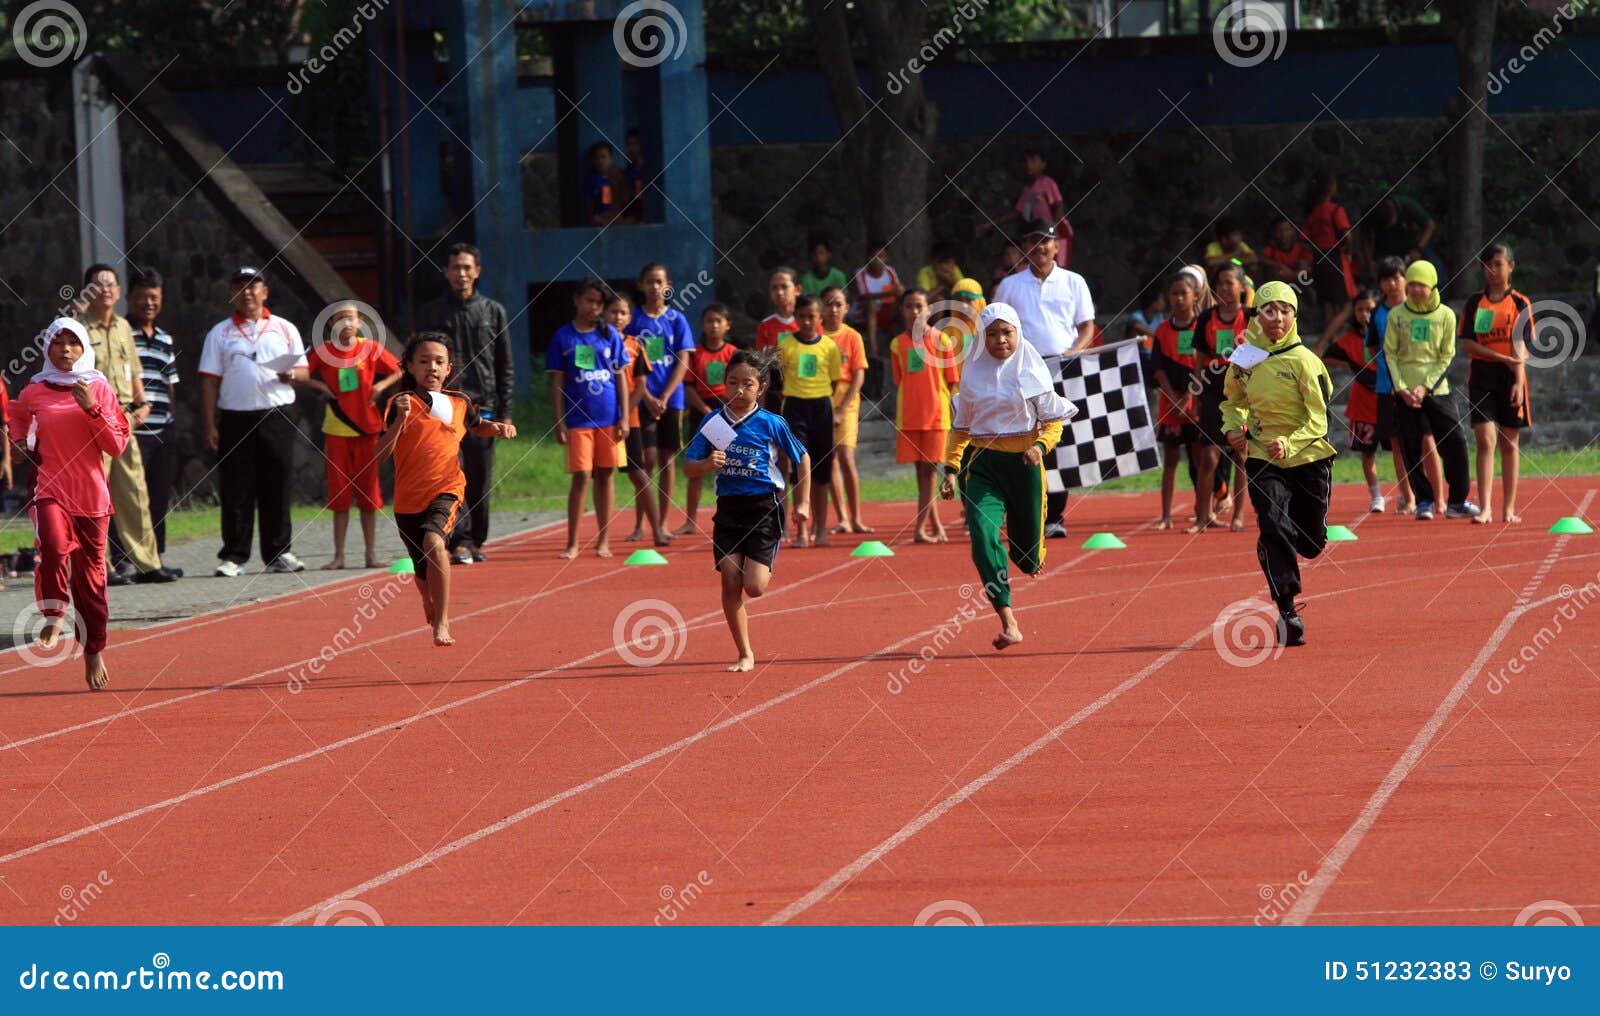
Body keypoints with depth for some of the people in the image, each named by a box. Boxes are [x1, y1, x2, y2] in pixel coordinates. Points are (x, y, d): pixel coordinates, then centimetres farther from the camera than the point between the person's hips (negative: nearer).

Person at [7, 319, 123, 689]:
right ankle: (53, 616, -11)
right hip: (49, 488, -1)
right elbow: (14, 415, 30)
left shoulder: (100, 390, 3)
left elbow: (116, 445, -2)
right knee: (53, 544, -30)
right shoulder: (34, 392, 6)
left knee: (90, 572, 5)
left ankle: (94, 652, 18)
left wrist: (91, 408, -12)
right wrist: (18, 442, 13)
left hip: (91, 492, 1)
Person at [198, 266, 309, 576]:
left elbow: (304, 372, 13)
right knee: (235, 491, -2)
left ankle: (279, 553, 10)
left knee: (277, 488, 2)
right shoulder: (220, 333, 10)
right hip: (235, 419, -1)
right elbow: (209, 381, 6)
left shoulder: (285, 330, 13)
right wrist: (209, 425, -2)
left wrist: (291, 374, -12)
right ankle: (233, 556, 2)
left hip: (276, 418, 1)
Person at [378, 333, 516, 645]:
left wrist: (498, 427, 5)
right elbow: (381, 454, -13)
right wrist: (400, 420, -27)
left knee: (434, 542, -31)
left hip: (446, 490, -1)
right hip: (408, 497, 1)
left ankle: (442, 622, -21)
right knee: (424, 574, 15)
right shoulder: (401, 404, -6)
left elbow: (477, 427, 26)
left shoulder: (459, 403, 3)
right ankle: (431, 606, 53)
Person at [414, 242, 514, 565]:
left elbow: (505, 368, 12)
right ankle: (460, 541, -16)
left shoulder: (493, 312, 11)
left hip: (482, 406, 2)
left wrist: (504, 413, 4)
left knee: (480, 480, 5)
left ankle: (476, 540, 15)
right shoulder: (430, 313, 7)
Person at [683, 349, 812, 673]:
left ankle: (764, 569, 28)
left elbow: (803, 458, 7)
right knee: (730, 584, -4)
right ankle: (745, 655, 7)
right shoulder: (713, 422, 1)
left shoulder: (772, 424, -6)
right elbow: (689, 466, 3)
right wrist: (708, 464, -20)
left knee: (754, 587, -10)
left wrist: (803, 503, 4)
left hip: (765, 508, -3)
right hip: (728, 509, 3)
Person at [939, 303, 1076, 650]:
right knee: (982, 534, -21)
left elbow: (1054, 420, 3)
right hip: (981, 462, 1)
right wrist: (951, 469, 7)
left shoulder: (1032, 370, 0)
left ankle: (1032, 558, 49)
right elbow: (961, 427, 15)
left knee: (1026, 548, 7)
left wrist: (1041, 446, -16)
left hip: (1023, 461, -1)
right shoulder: (973, 373, 5)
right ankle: (1008, 623, -24)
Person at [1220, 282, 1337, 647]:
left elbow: (1318, 421, -16)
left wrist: (1289, 444, -32)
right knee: (1273, 527, -21)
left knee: (1311, 544, 10)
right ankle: (1288, 612, -18)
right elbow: (1233, 401, 20)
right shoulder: (1244, 359, 0)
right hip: (1263, 459, 1)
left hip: (1308, 459, -1)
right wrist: (1234, 428, -1)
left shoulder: (1304, 361, -12)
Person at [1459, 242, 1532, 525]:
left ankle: (1510, 508, 10)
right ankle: (1485, 508, -15)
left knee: (1509, 443, 5)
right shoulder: (1474, 302, 7)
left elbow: (1520, 347, -3)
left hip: (1511, 376, 0)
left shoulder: (1519, 304, 3)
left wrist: (1518, 382, -14)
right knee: (1486, 441, -9)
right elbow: (1467, 342, 0)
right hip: (1481, 376, 0)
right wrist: (1502, 358, -11)